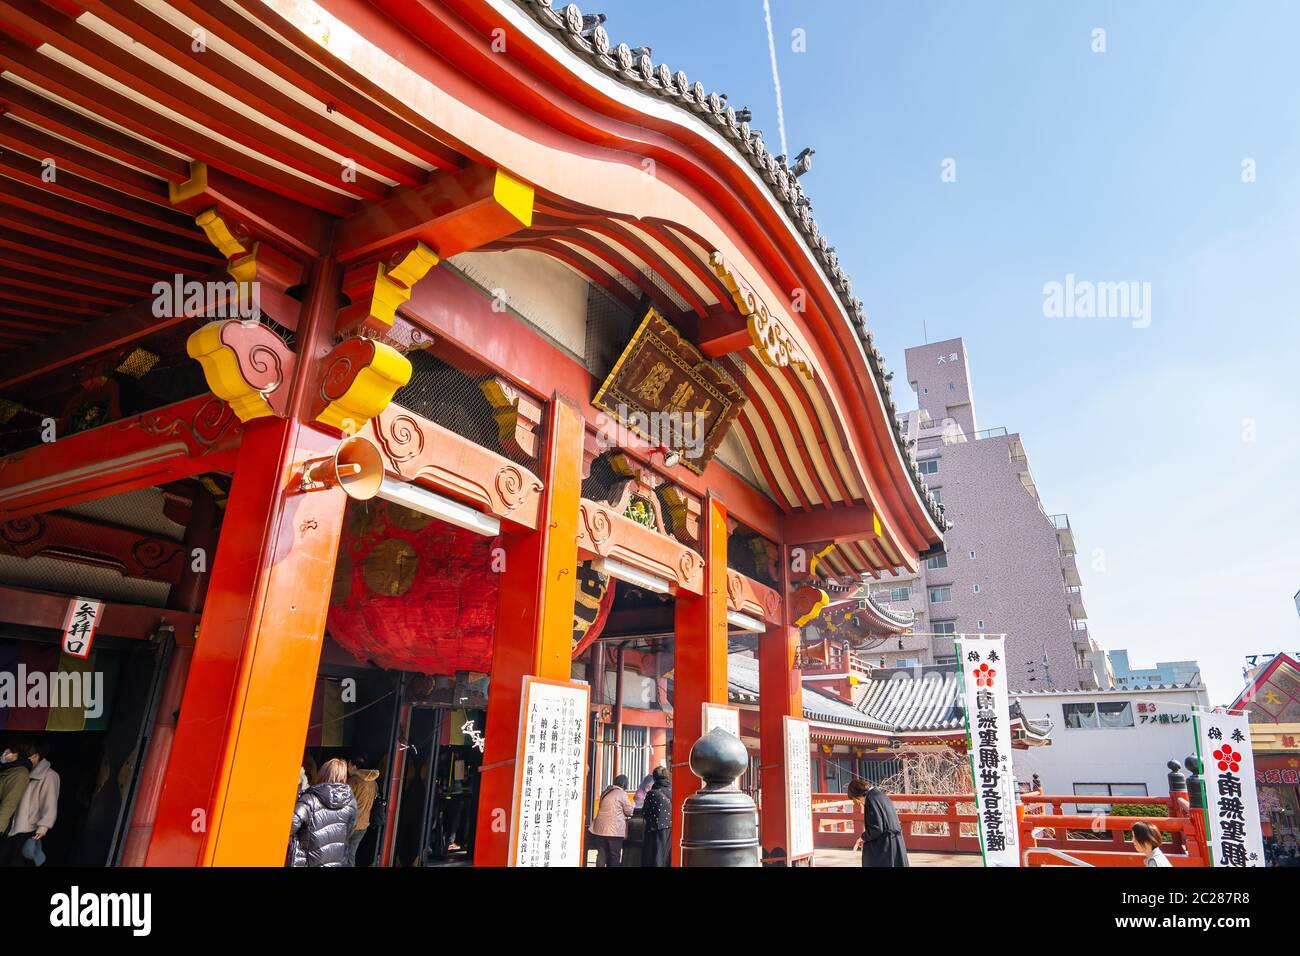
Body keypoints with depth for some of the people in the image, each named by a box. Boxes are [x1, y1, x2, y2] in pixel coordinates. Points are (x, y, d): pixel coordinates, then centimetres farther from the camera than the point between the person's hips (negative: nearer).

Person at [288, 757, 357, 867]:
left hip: (312, 862, -3)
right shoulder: (351, 801, -4)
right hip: (339, 861, 4)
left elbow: (291, 824, -26)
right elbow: (349, 830, 6)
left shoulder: (310, 800, -17)